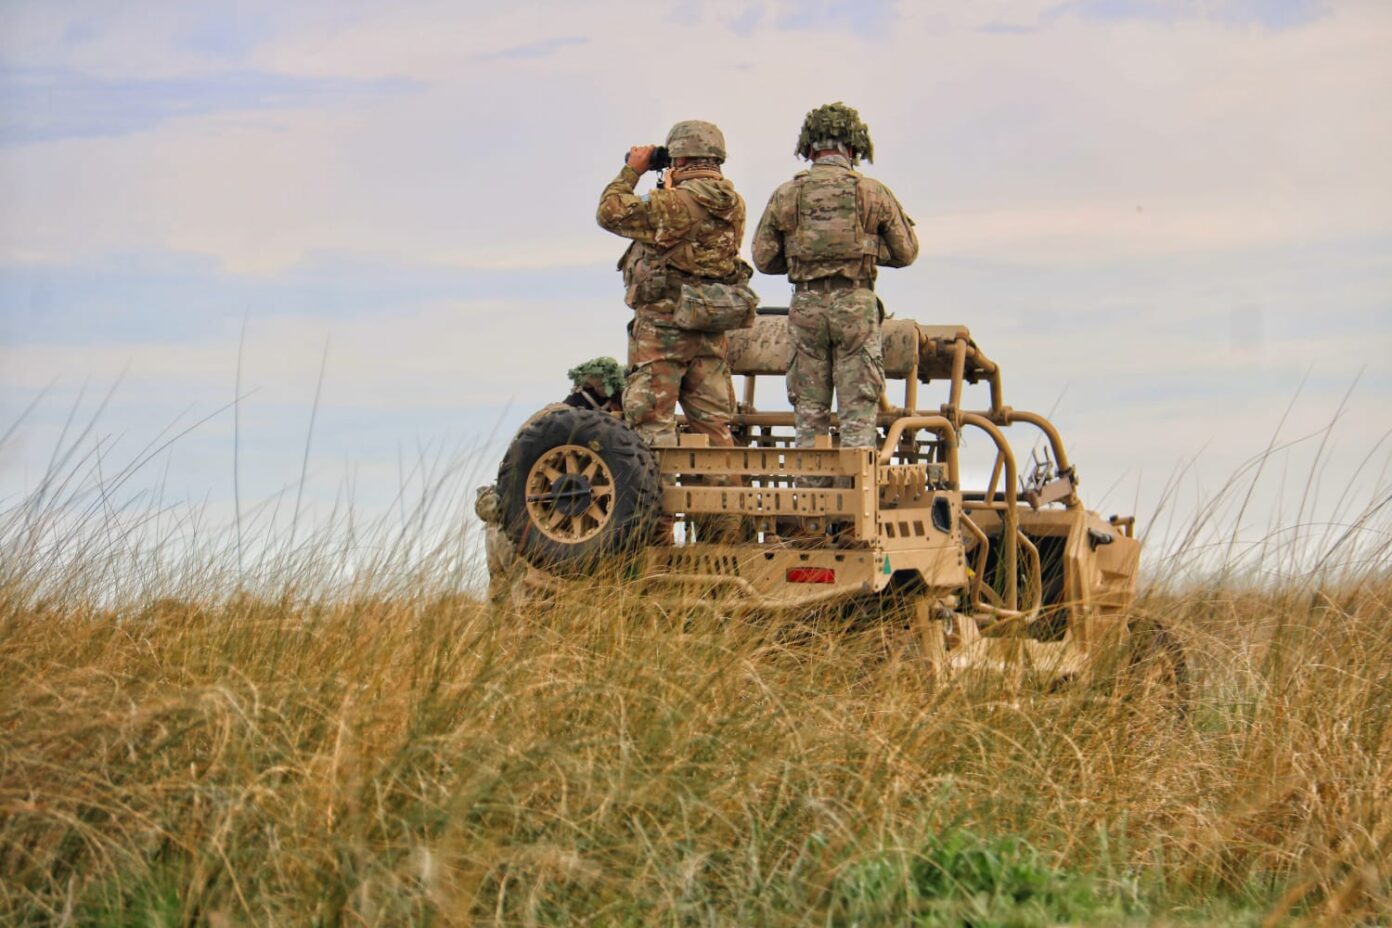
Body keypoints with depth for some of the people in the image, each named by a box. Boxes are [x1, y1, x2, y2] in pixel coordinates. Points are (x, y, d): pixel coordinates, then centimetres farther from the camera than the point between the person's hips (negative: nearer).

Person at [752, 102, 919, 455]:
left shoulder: (785, 195, 2)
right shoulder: (873, 193, 0)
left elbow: (763, 258, 6)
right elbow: (906, 252, 6)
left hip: (806, 306, 2)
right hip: (856, 306, -1)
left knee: (809, 412, 7)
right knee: (859, 411, 0)